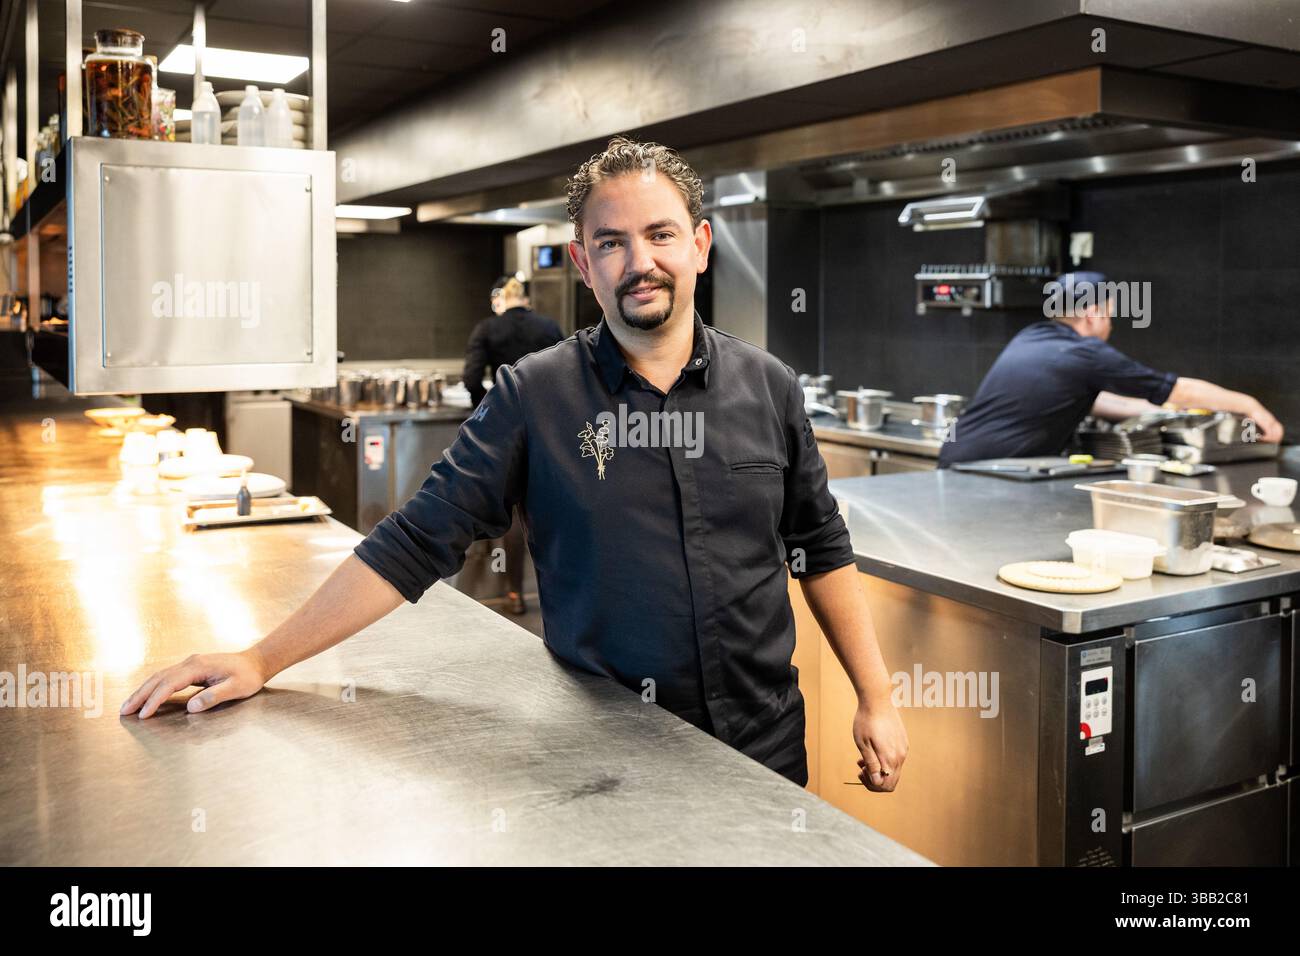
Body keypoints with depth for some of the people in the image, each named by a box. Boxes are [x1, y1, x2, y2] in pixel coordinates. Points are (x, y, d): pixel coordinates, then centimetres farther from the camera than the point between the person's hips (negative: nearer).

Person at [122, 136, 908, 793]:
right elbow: (415, 544, -10)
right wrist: (262, 662, -13)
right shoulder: (535, 397, -9)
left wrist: (876, 698, 3)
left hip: (765, 744, 3)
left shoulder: (770, 389, -2)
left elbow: (822, 550, 6)